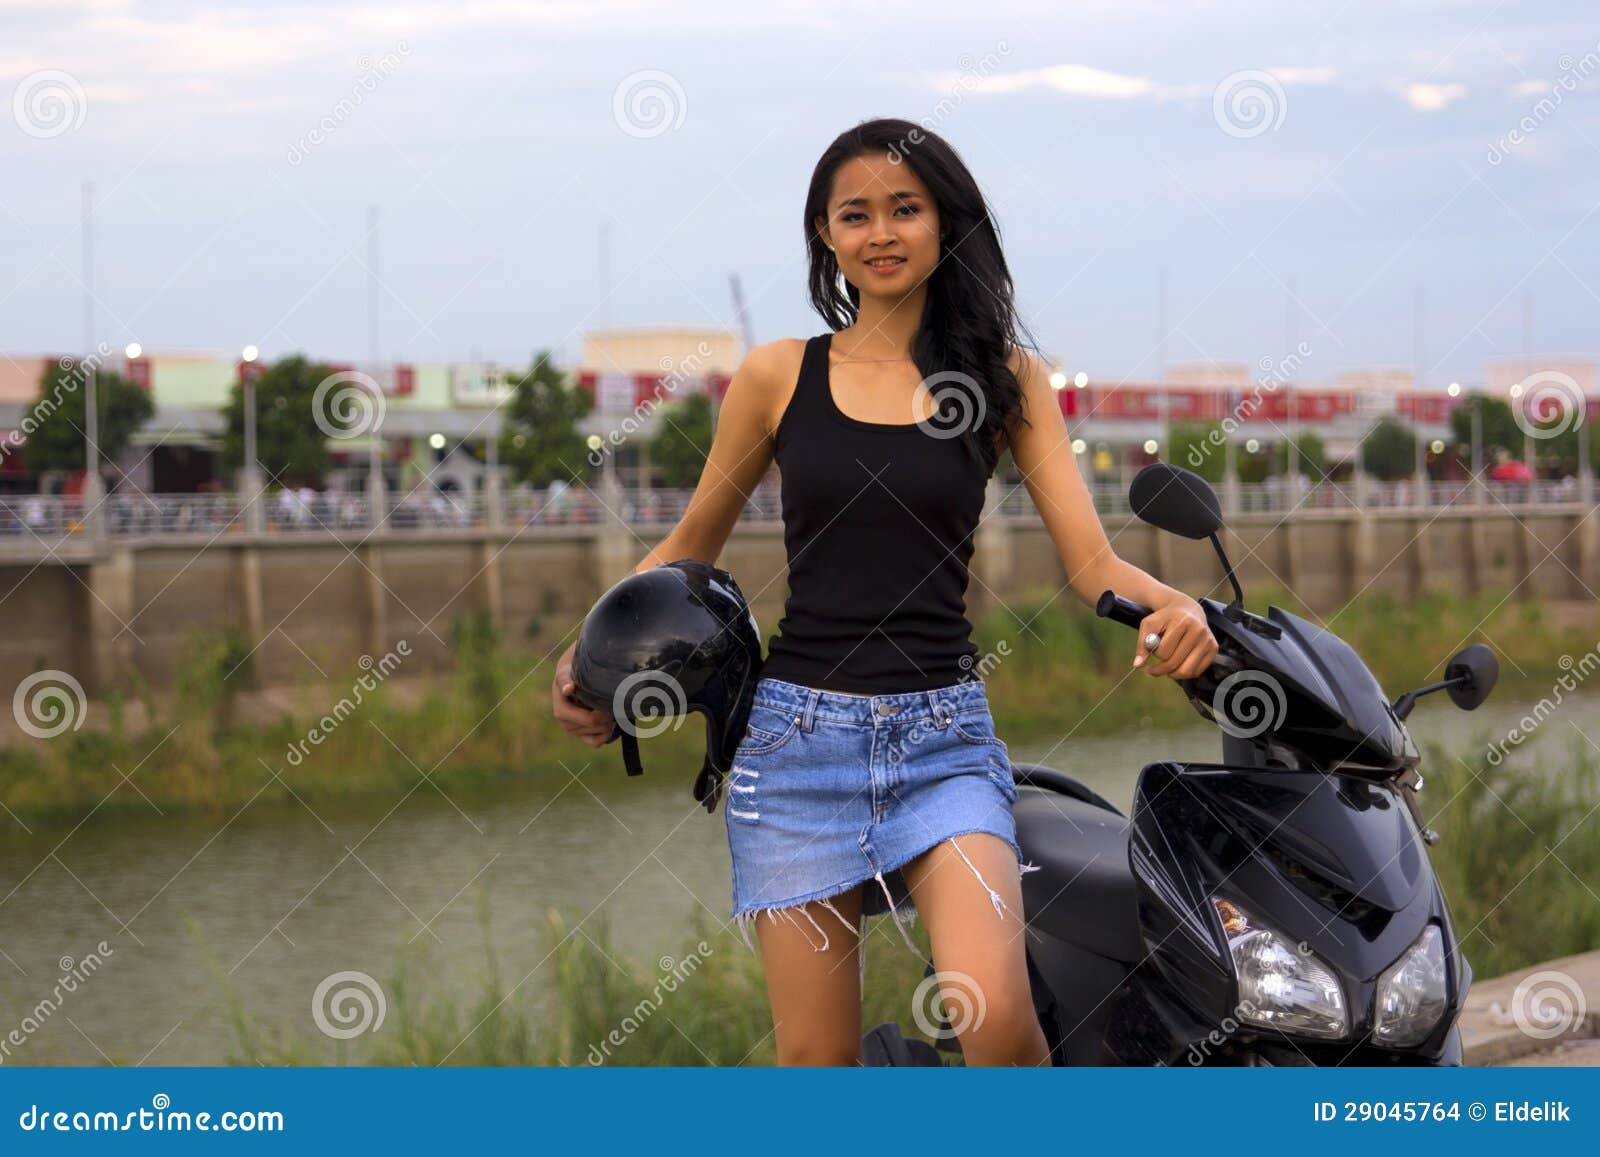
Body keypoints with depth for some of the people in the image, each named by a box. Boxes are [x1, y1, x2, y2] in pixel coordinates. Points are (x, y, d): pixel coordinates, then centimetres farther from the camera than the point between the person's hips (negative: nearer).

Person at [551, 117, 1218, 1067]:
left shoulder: (1006, 378, 6)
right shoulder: (778, 377, 7)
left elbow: (1091, 560, -1)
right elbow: (692, 546, 18)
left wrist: (1173, 603, -23)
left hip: (944, 741, -1)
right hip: (798, 734, 1)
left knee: (995, 1017, -23)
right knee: (816, 1058, -1)